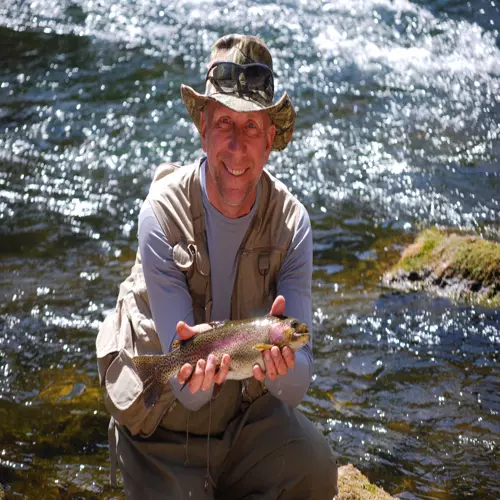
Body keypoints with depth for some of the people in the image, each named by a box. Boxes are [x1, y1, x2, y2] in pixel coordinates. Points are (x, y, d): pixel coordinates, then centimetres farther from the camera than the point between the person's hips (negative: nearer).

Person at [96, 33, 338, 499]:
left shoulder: (291, 221, -13)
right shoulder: (163, 212, -20)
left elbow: (296, 387, -17)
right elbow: (188, 393, -21)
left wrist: (278, 362, -41)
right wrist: (198, 375, -45)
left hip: (248, 415, 2)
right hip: (164, 428, -1)